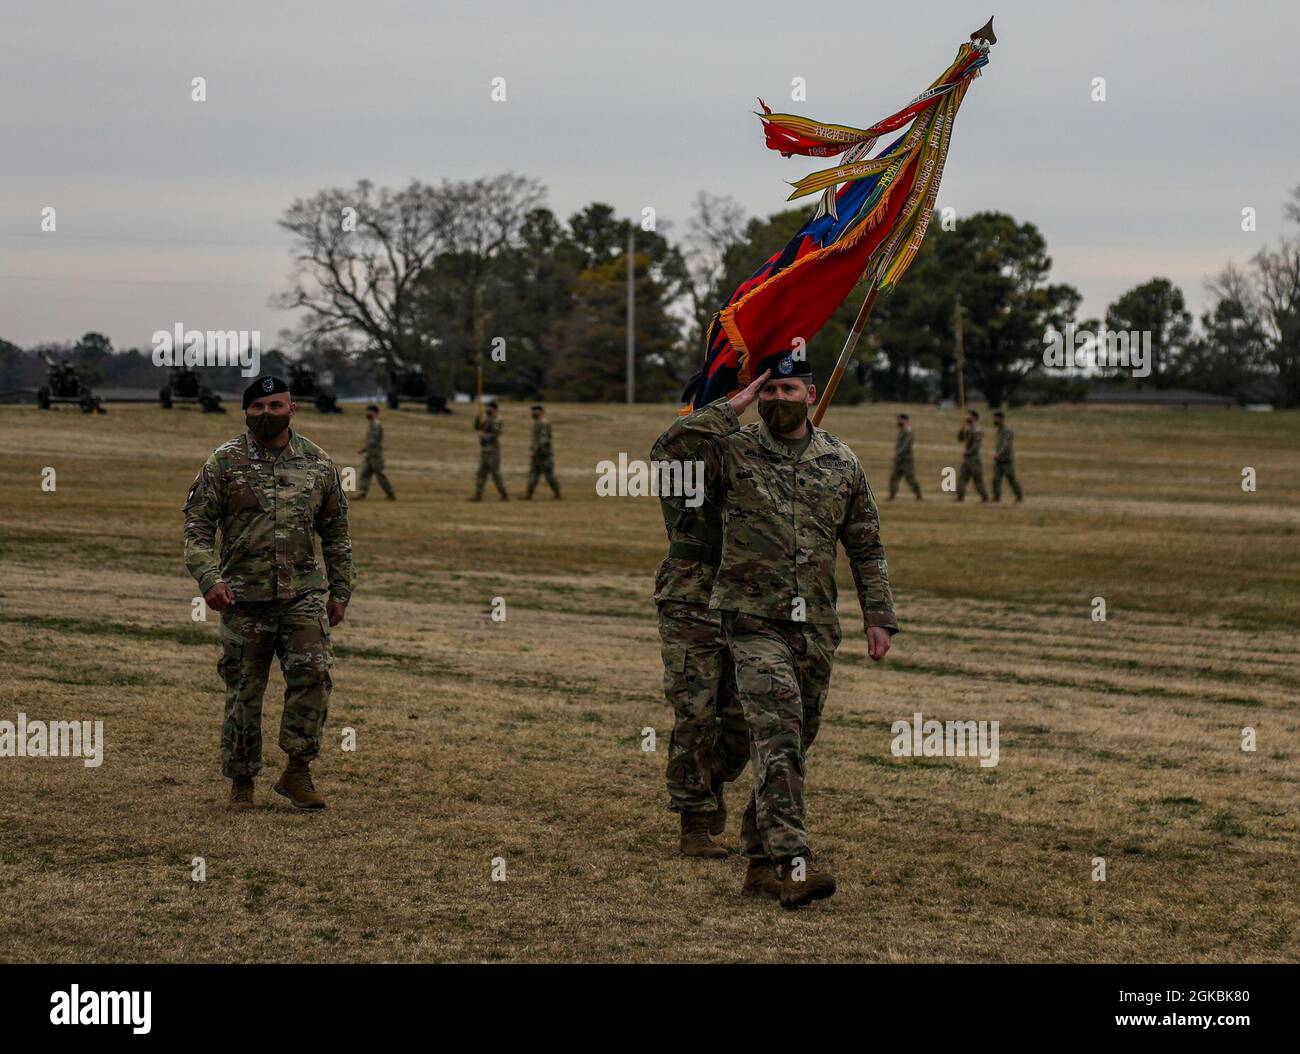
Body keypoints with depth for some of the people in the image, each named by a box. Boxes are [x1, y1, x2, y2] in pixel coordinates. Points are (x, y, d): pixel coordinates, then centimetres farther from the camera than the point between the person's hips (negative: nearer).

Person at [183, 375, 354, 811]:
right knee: (243, 692, 4)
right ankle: (241, 783, 16)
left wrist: (340, 591, 13)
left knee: (312, 673, -15)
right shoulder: (225, 461, 0)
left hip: (304, 592, 1)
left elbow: (336, 533, 15)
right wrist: (208, 577, -16)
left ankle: (297, 771, -4)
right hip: (244, 596, -1)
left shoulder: (318, 463, 7)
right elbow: (197, 524, -2)